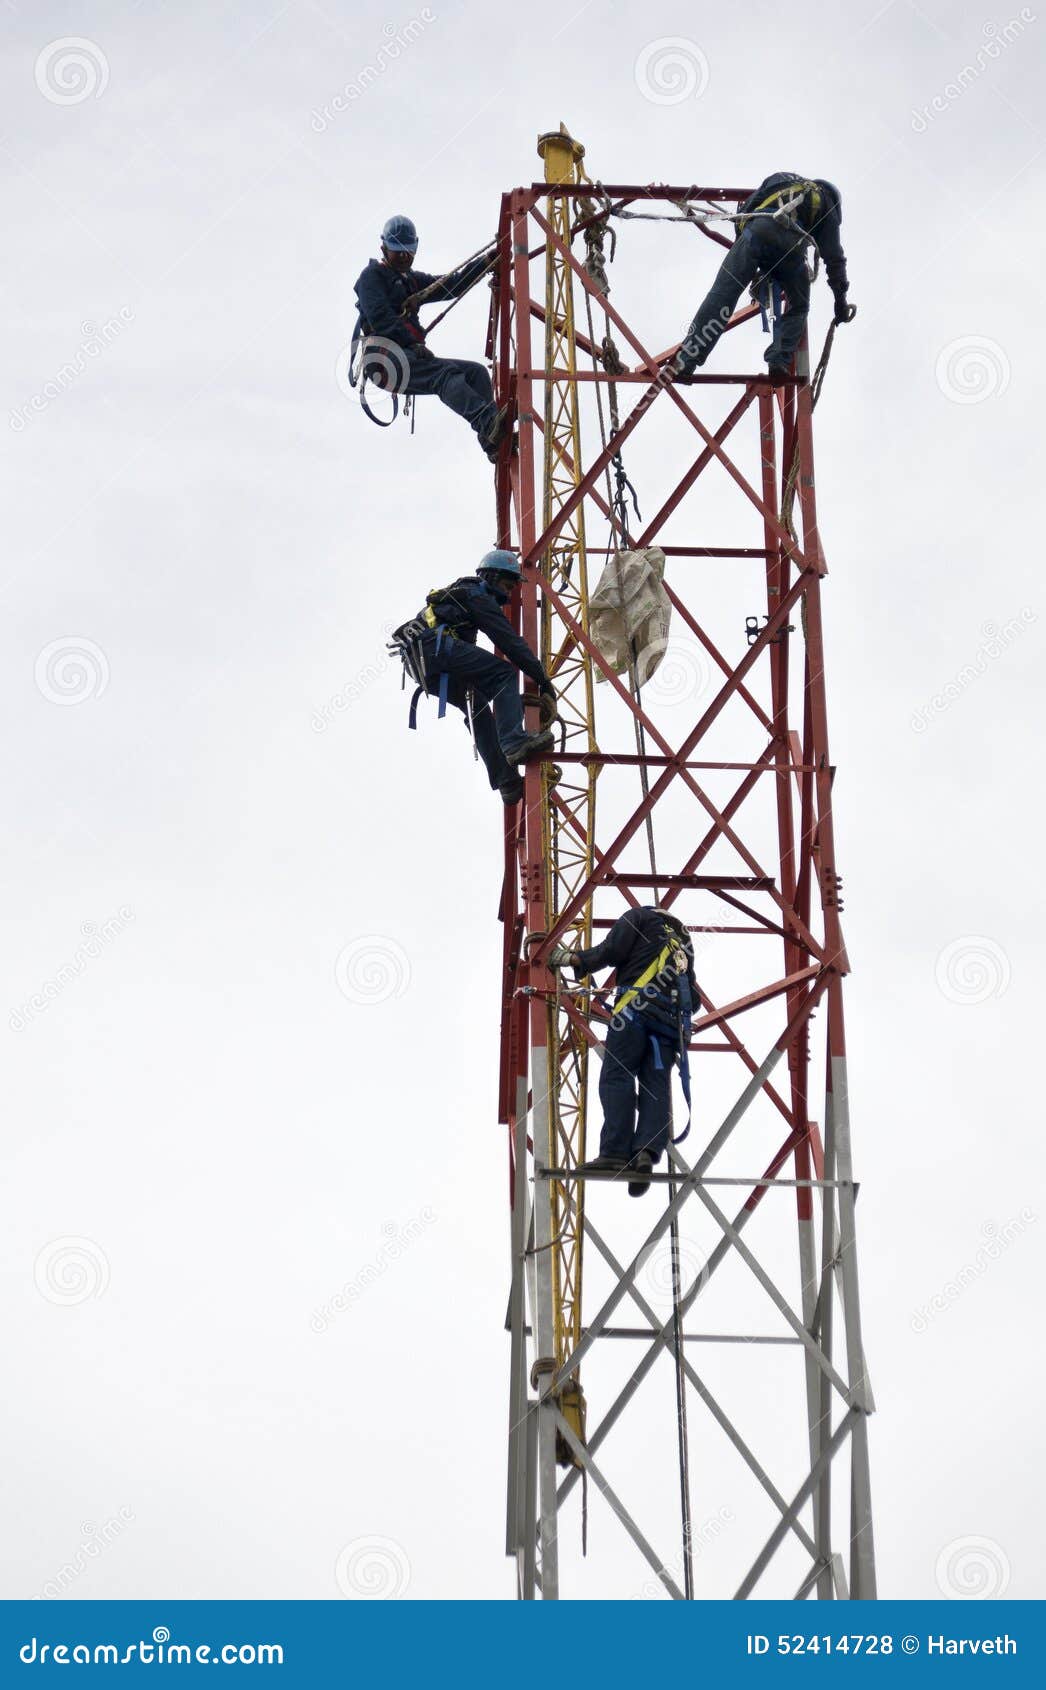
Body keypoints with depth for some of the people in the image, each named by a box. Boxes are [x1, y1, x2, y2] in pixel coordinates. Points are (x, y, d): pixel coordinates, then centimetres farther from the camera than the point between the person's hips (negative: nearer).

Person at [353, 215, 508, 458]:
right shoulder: (372, 276, 6)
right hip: (384, 358, -8)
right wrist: (413, 343, -18)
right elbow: (380, 319, -10)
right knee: (445, 372, -32)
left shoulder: (411, 280, 30)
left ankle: (495, 442, -28)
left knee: (477, 371, -9)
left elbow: (452, 286, 22)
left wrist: (487, 261, 13)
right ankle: (488, 423, -54)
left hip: (410, 356, 8)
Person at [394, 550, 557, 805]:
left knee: (478, 705, 14)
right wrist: (544, 680, -3)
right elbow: (510, 643, -3)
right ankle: (514, 742, -29)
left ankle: (507, 782, 5)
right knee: (505, 674, -11)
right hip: (436, 646, -10)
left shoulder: (460, 592, 37)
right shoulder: (479, 597, 6)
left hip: (419, 665, 10)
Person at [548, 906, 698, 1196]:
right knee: (656, 1084, -3)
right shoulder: (682, 938, 35)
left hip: (638, 1005, -6)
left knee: (617, 1076, -13)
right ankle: (647, 1153, -23)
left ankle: (615, 1153, -27)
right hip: (673, 1017, 6)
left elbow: (611, 951, 0)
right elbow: (693, 998, 28)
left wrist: (570, 958, 7)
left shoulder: (639, 916, 18)